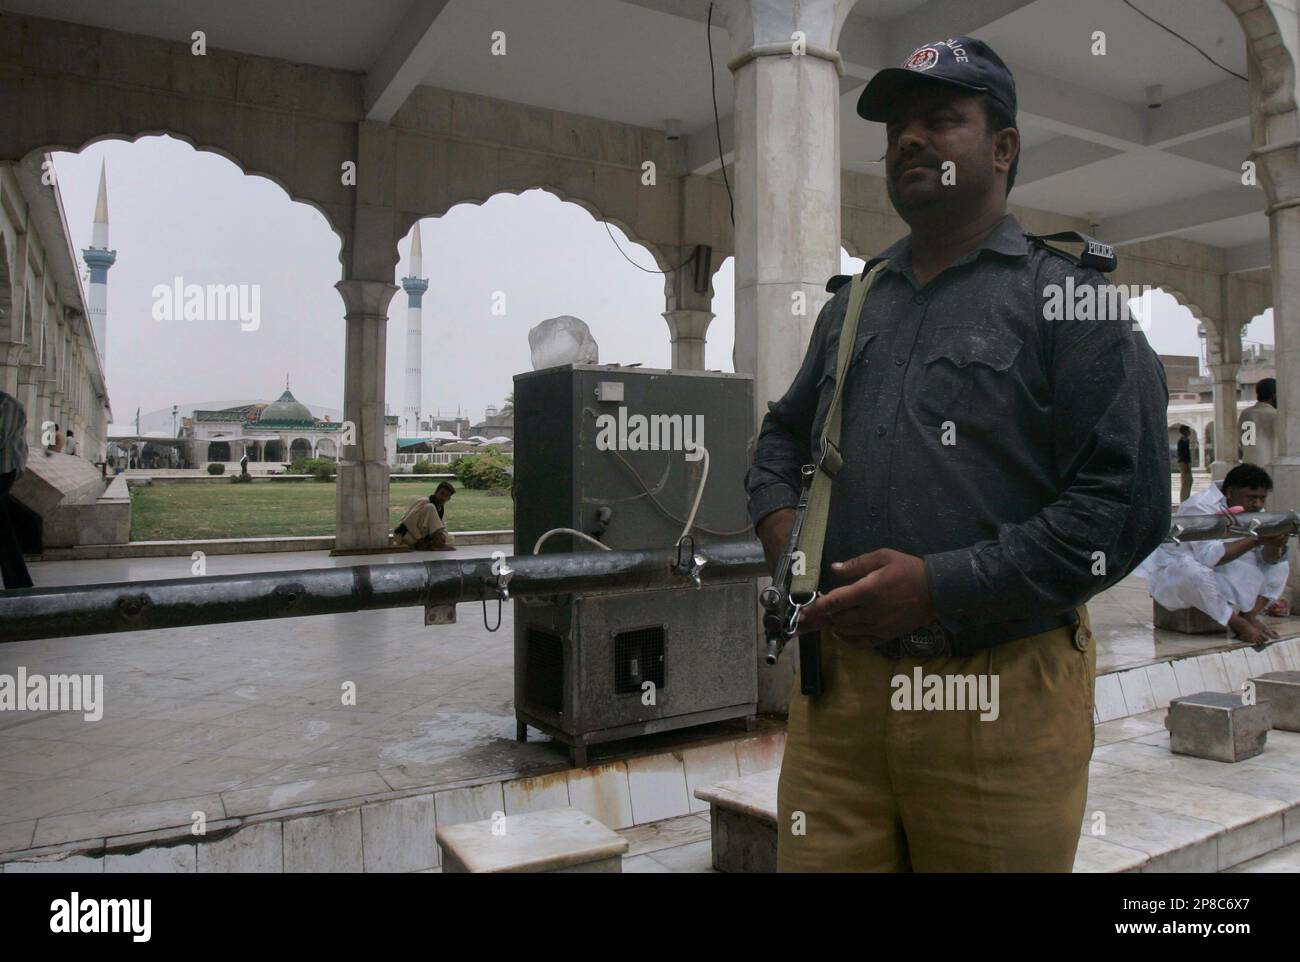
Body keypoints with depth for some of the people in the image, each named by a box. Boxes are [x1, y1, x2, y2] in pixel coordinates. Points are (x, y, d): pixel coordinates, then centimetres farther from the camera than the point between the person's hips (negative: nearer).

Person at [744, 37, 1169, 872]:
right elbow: (784, 433, 26)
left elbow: (1129, 498, -10)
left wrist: (941, 586, -17)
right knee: (814, 860, 10)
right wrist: (780, 522, 3)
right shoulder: (854, 303, 16)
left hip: (1004, 694, -4)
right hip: (837, 683, 4)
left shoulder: (1068, 296, -1)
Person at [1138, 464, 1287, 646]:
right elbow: (1210, 556, -35)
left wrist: (1274, 545, -29)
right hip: (1172, 573, -8)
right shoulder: (1201, 506, -23)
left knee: (1280, 563, 0)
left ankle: (1249, 616, -12)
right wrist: (1256, 540, -36)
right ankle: (1237, 624, -21)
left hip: (1221, 578, 8)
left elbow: (1267, 559, -6)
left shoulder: (1254, 511, 1)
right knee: (1192, 570, -41)